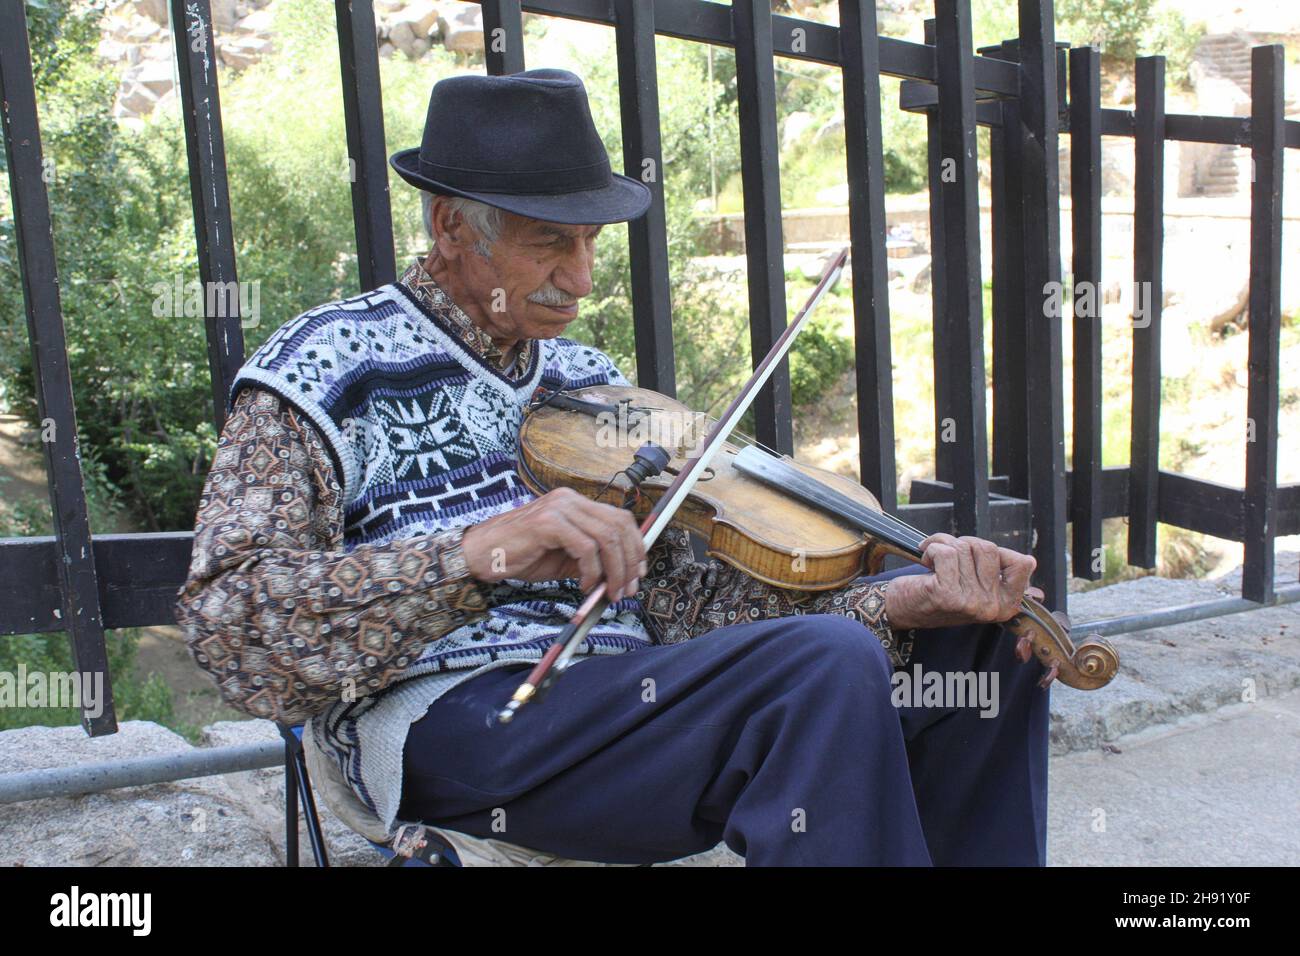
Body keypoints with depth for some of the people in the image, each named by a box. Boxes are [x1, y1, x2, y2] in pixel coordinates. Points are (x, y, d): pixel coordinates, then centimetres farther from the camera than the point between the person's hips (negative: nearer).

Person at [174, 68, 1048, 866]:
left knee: (980, 632, -1)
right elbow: (225, 616, -12)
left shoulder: (590, 383, 18)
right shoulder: (331, 363, 1)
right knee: (828, 668, -28)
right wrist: (483, 551, -28)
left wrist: (901, 602, -9)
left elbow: (681, 595, 8)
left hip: (629, 699, 6)